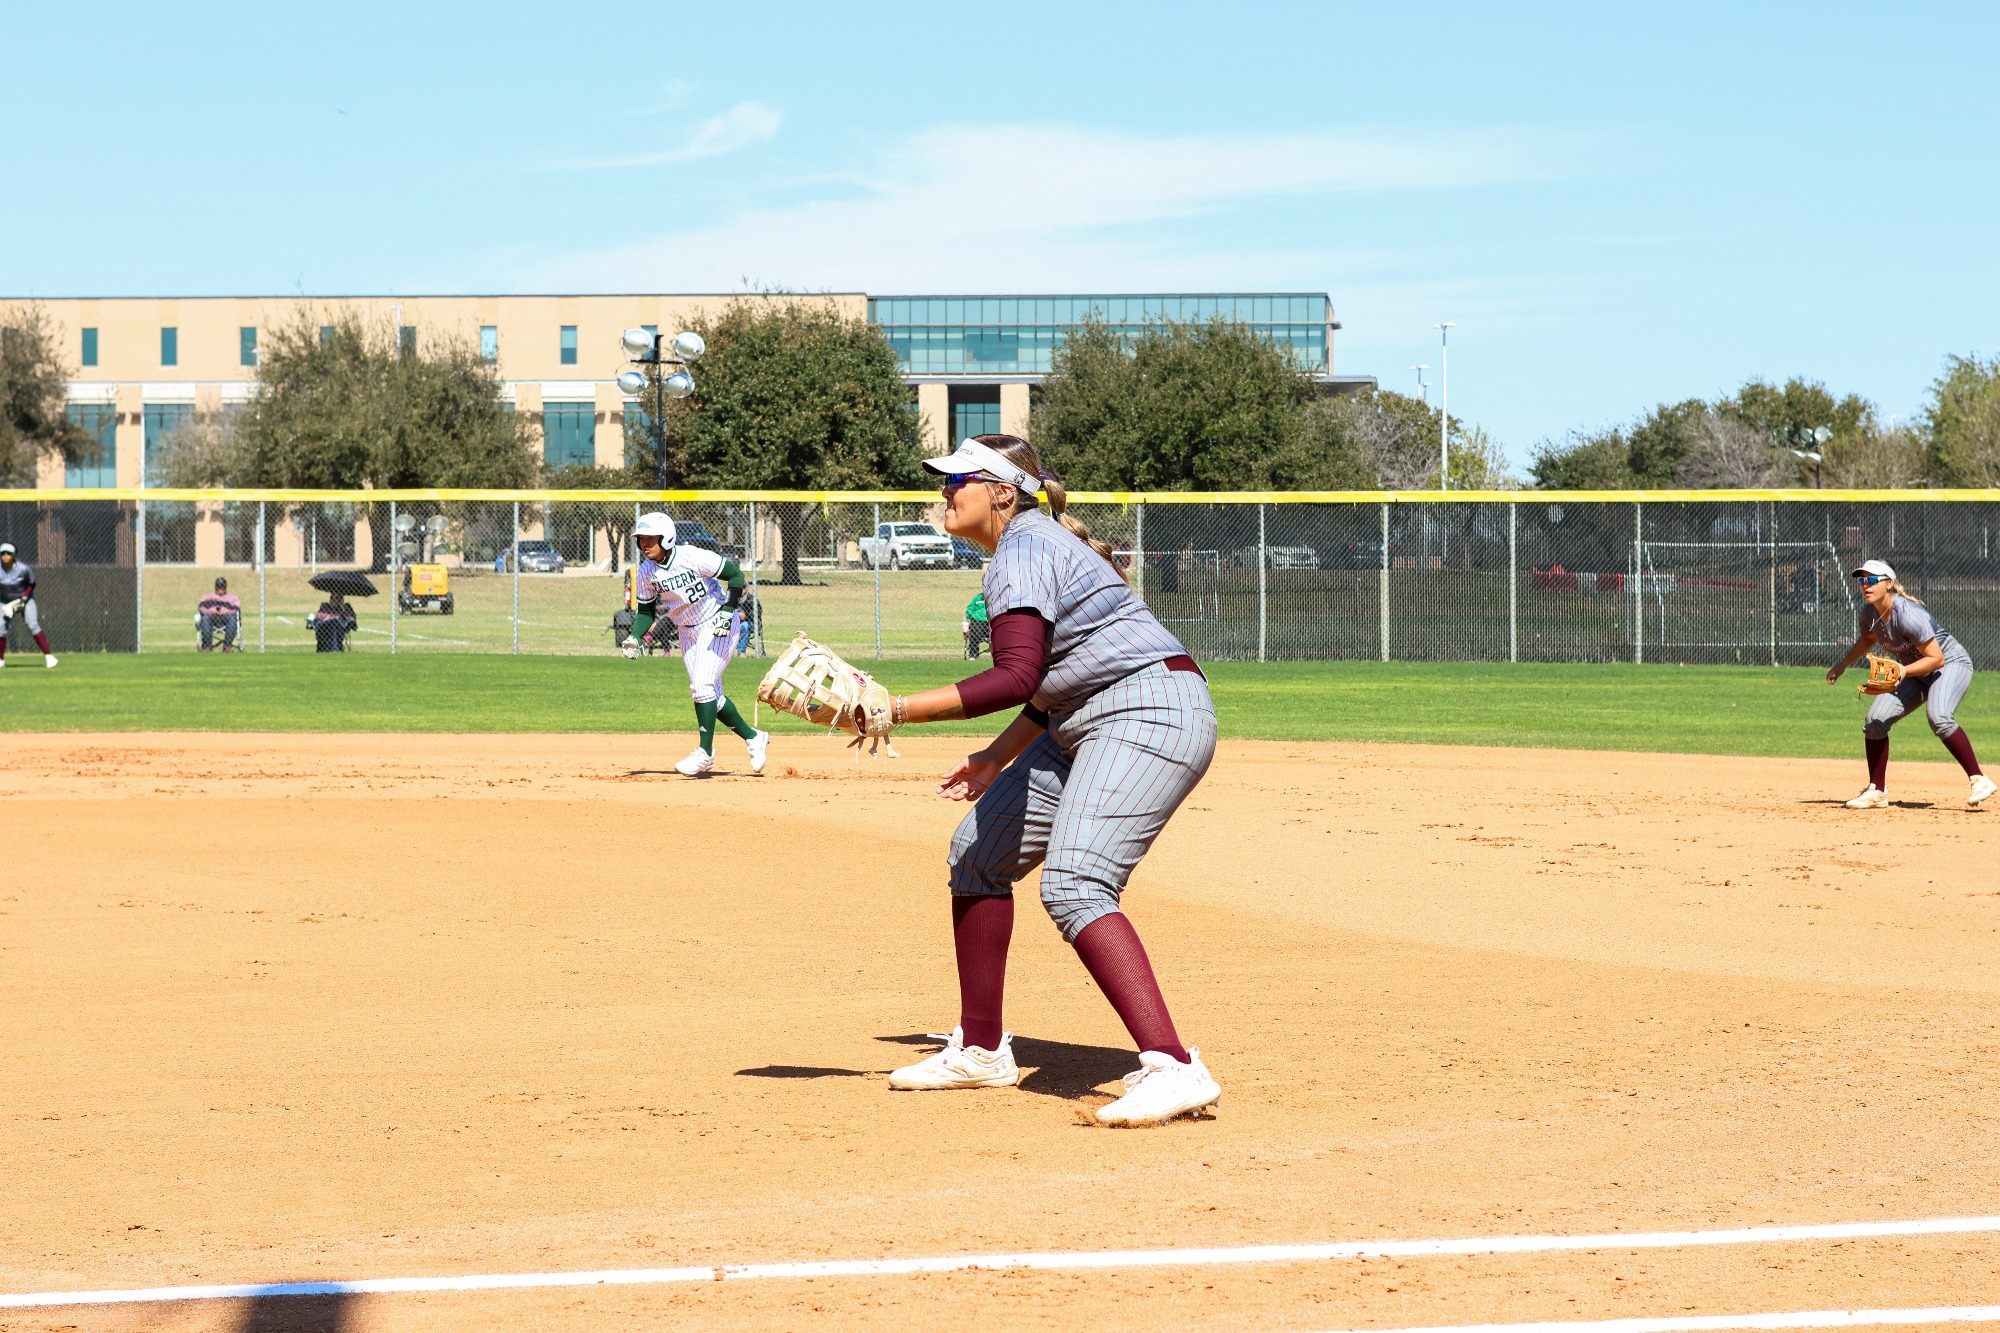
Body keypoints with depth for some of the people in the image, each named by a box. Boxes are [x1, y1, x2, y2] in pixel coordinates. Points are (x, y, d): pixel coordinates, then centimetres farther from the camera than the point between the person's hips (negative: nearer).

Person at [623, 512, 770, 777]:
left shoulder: (693, 557, -21)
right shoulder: (646, 572, -6)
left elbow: (735, 575, -14)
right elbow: (646, 609, 5)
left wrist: (728, 611, -23)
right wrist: (635, 637, -11)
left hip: (718, 626, -6)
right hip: (688, 633, 6)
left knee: (703, 685, -18)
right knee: (710, 694, 8)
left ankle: (705, 753, -11)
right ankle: (753, 738, 25)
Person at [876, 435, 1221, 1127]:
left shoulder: (1023, 550, -13)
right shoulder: (1030, 544, 18)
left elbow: (1016, 678, -26)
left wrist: (899, 708, -25)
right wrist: (997, 758, 23)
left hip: (1151, 713, -11)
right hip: (1088, 728, 11)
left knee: (1073, 884, -27)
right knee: (978, 849, 16)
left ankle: (1172, 1068, -38)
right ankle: (981, 1050, 26)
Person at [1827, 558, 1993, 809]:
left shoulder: (1908, 615, -31)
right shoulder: (1869, 614, -7)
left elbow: (1936, 658, -29)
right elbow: (1867, 639, 19)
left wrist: (1903, 671, -38)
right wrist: (1842, 665, 12)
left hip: (1952, 664, -8)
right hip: (1917, 673, 8)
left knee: (1937, 716, -35)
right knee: (1875, 721, -3)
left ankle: (1979, 781, -28)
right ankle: (1877, 791, 12)